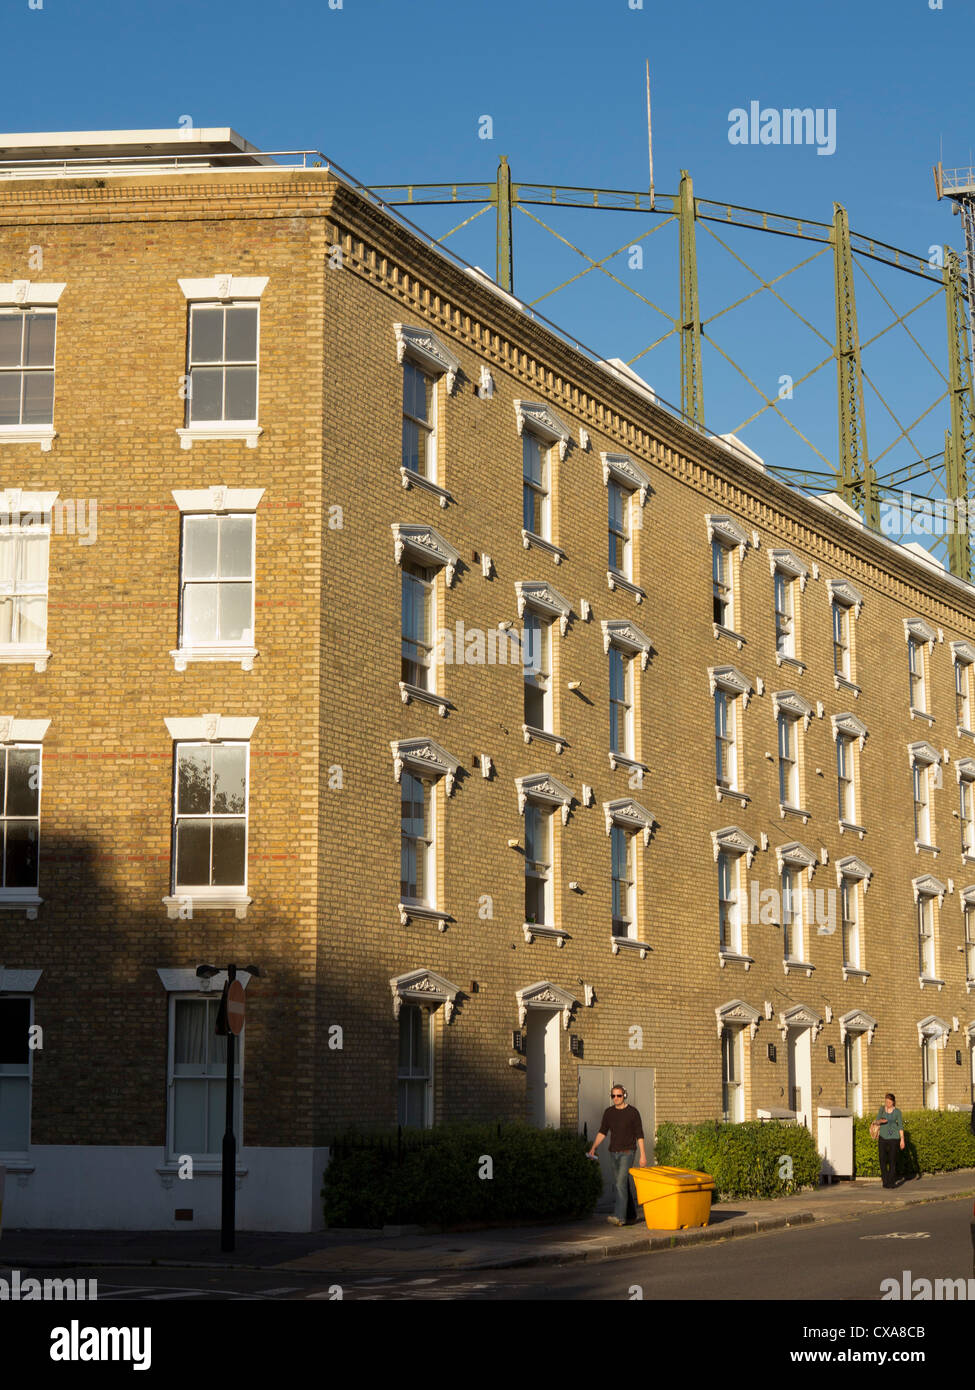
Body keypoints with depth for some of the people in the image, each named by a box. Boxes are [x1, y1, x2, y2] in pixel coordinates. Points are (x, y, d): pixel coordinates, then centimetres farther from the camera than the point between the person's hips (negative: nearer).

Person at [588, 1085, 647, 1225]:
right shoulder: (608, 1112, 6)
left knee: (621, 1183, -17)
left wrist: (643, 1155, -9)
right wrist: (593, 1148, -6)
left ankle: (619, 1217, -23)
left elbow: (639, 1135, -6)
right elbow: (602, 1132, 6)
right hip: (613, 1153, 5)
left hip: (627, 1152, -5)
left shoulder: (633, 1112, -7)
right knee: (623, 1184, 12)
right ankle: (631, 1214, 26)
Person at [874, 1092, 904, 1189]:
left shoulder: (897, 1112, -1)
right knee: (883, 1159, -3)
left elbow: (900, 1126, 0)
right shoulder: (882, 1109, 6)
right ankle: (885, 1181, 4)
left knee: (892, 1159, -3)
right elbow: (877, 1121, 6)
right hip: (883, 1136, 2)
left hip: (893, 1137, -2)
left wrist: (902, 1140, -6)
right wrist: (880, 1121, -18)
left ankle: (892, 1181, 4)